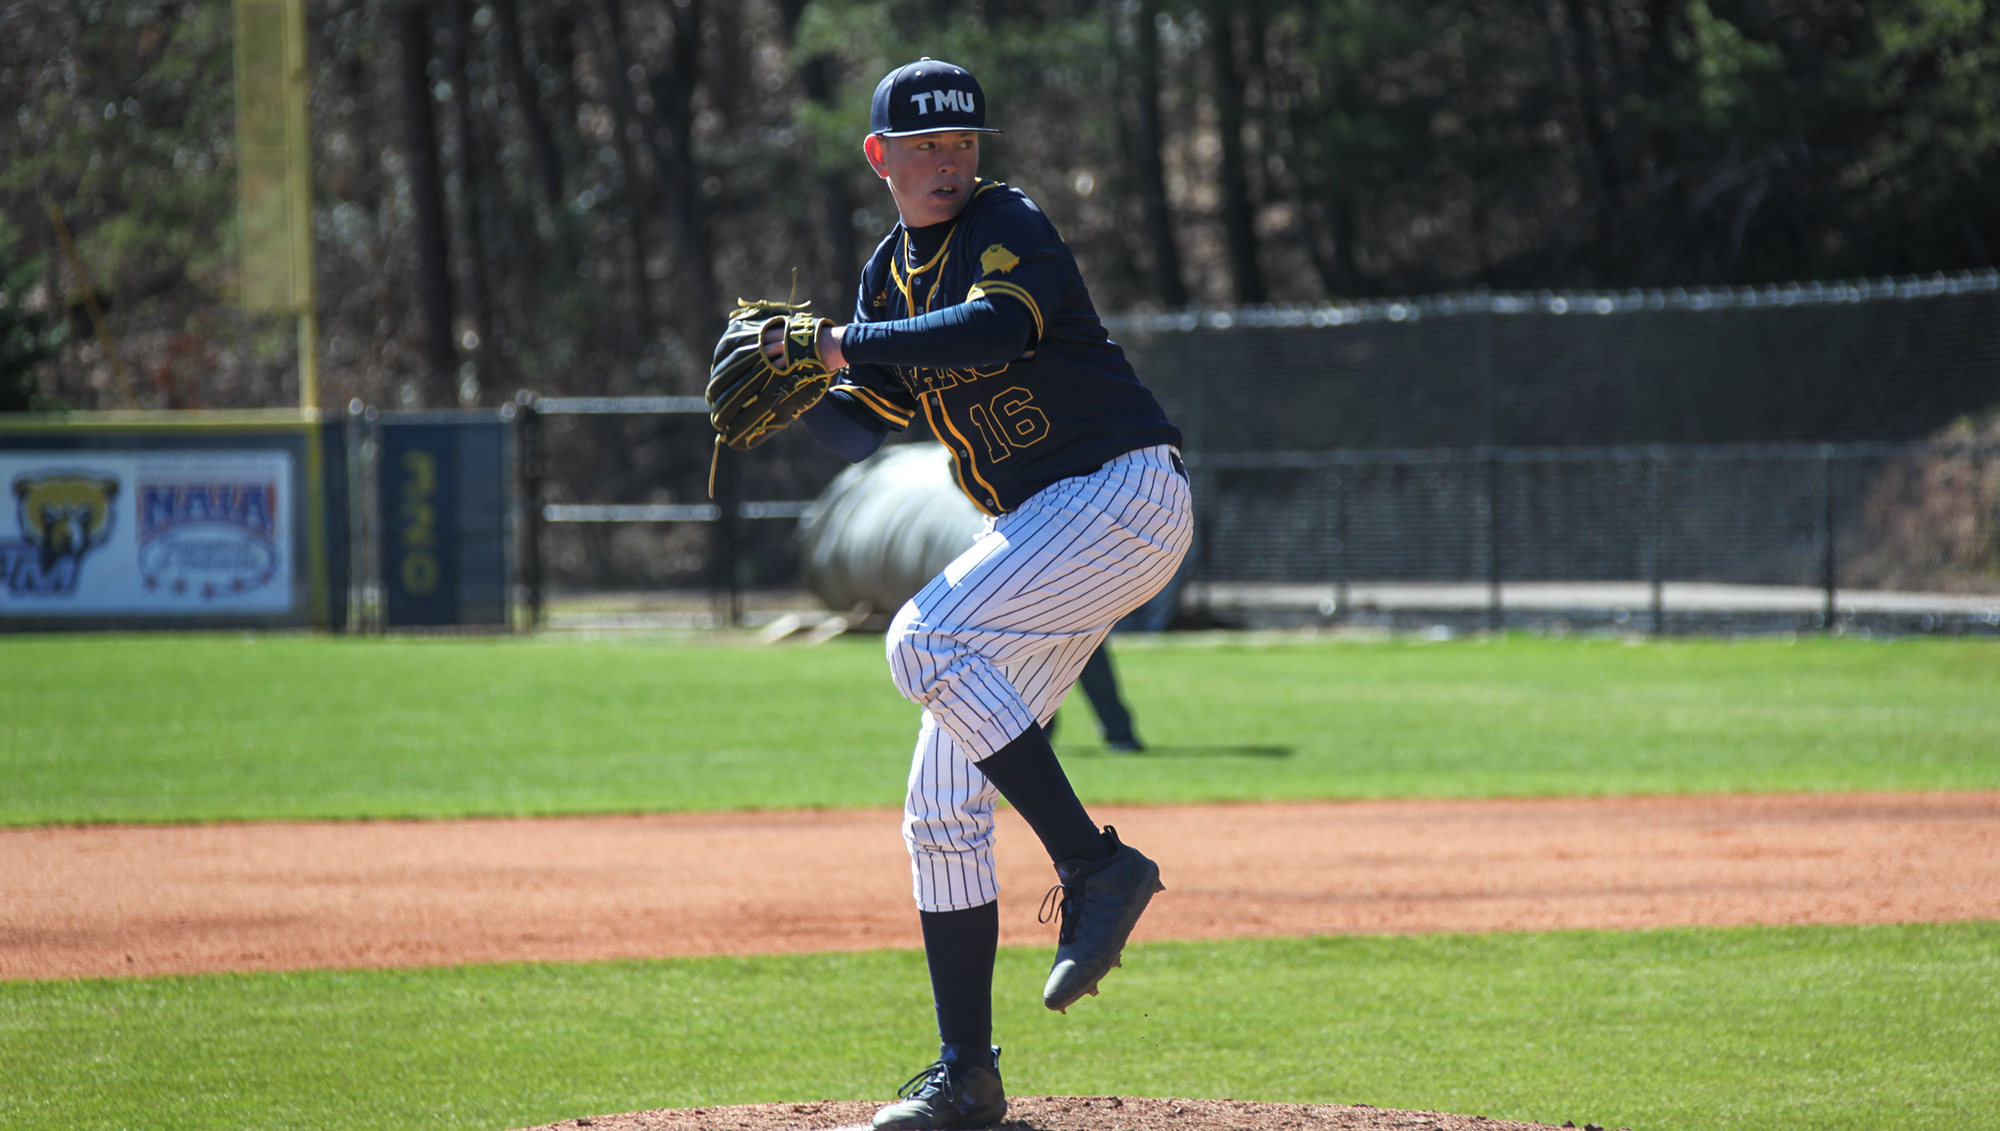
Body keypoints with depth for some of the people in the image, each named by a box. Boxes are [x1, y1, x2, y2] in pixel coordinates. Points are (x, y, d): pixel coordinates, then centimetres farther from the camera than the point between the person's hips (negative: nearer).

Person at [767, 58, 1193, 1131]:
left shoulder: (1008, 226, -10)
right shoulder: (890, 274, 13)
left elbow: (999, 329, -31)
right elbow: (859, 433, 15)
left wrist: (845, 344, -27)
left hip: (1125, 494, -8)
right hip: (1033, 527, 9)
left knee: (927, 640, -28)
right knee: (943, 804, 3)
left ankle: (1096, 866, -21)